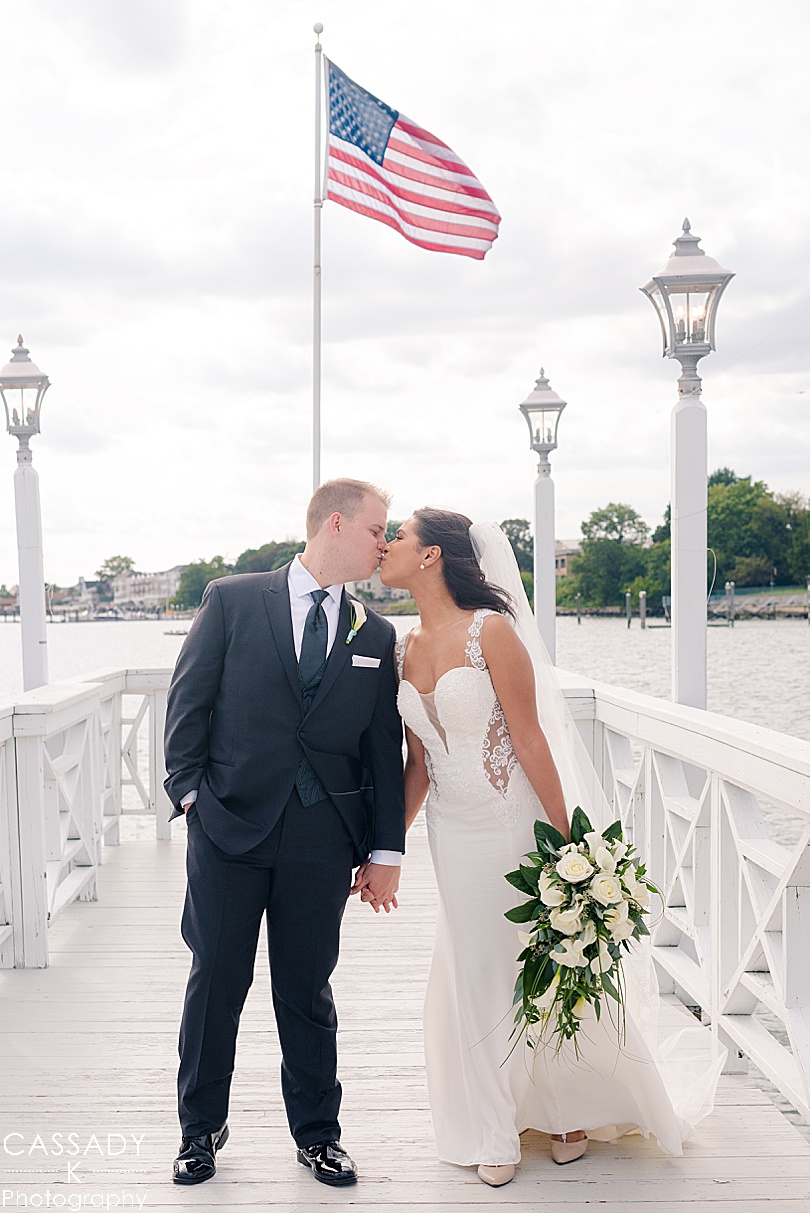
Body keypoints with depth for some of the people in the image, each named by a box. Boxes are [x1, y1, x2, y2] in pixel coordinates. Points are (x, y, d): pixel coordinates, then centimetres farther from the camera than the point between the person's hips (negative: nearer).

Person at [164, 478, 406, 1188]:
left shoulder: (375, 635, 9)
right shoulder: (232, 600, 1)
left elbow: (384, 749, 8)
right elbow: (189, 703, 1)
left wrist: (386, 850, 5)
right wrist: (191, 792, -7)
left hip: (322, 838, 2)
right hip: (229, 826, -2)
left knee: (308, 991, 11)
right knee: (216, 983, 8)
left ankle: (317, 1133, 28)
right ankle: (201, 1129, 27)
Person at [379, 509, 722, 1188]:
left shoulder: (491, 631, -14)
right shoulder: (404, 649, 4)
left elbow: (531, 740, -15)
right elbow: (418, 764, 7)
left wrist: (567, 841, -14)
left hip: (516, 824, -5)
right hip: (454, 834, 5)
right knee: (476, 974, 11)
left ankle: (575, 1108, 36)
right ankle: (496, 1132, 29)